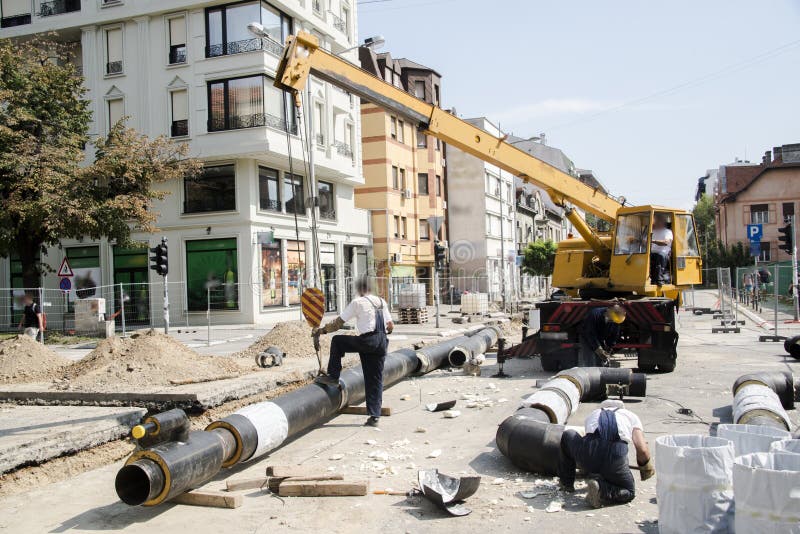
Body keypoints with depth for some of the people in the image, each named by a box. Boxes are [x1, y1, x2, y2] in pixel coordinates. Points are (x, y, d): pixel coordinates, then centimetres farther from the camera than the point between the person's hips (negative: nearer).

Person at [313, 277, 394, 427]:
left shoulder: (357, 302, 0)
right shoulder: (381, 302, 16)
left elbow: (338, 323, 0)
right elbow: (391, 326, 17)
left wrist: (321, 330, 9)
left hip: (367, 341, -6)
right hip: (382, 343, 6)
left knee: (336, 341, 15)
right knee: (375, 380, 10)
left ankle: (333, 376, 13)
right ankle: (375, 416, 9)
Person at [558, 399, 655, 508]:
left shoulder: (593, 414, 36)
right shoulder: (632, 416, 29)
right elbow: (642, 450, 13)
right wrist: (647, 470, 32)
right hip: (615, 454, -2)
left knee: (567, 435, 35)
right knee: (629, 492, 25)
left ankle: (566, 483, 36)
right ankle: (601, 488, -6)